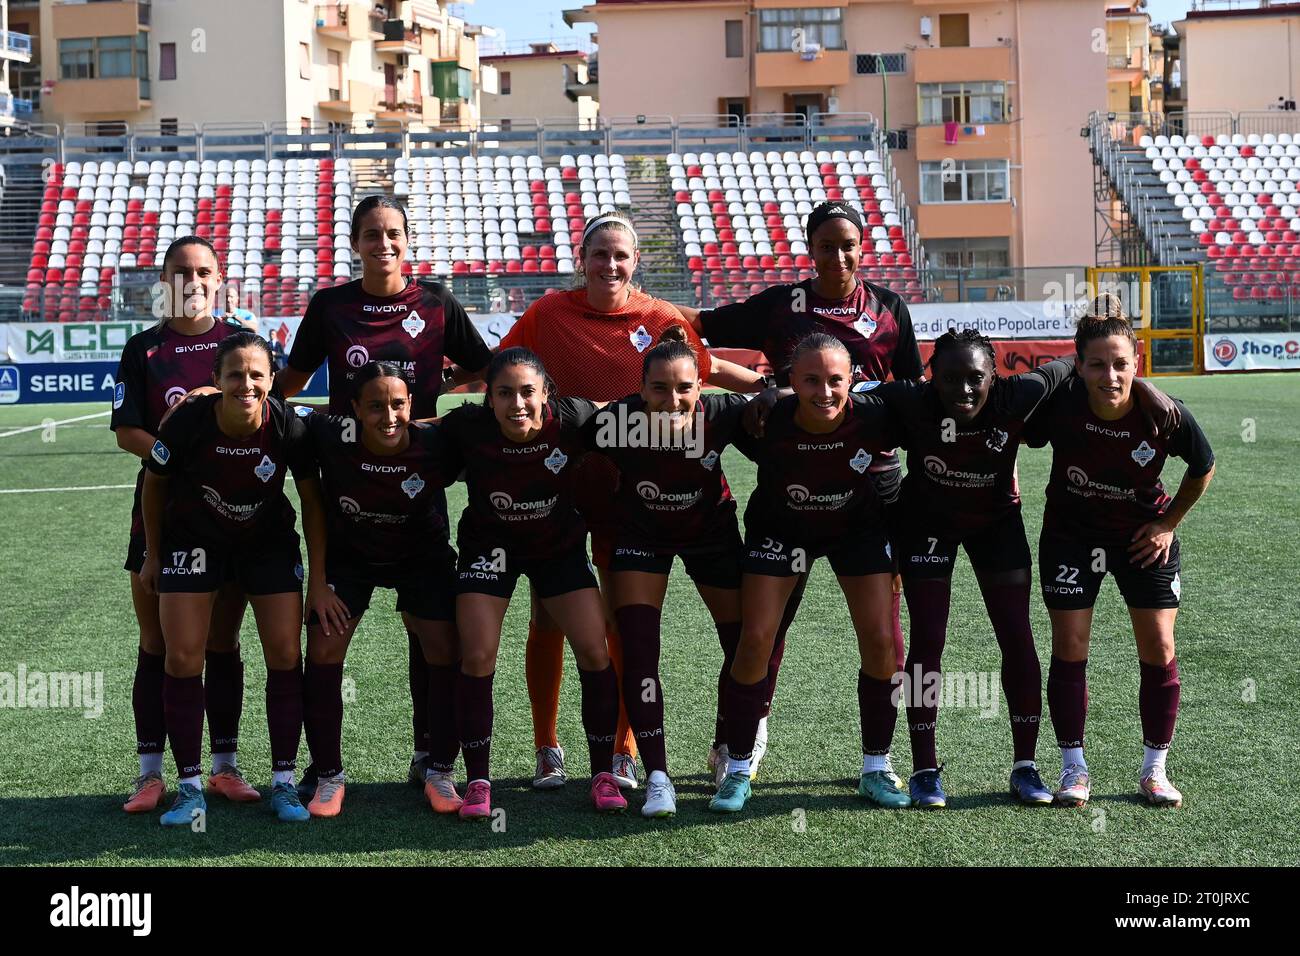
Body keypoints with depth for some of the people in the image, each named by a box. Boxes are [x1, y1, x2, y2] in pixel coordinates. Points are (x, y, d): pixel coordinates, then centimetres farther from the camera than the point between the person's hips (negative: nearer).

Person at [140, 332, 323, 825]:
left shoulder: (289, 427, -25)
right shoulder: (187, 423, -27)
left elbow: (313, 500, -8)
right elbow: (154, 485, -6)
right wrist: (153, 555, 3)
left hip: (269, 541, 1)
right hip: (193, 539, -1)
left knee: (285, 656, -4)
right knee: (183, 659, -6)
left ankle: (283, 783, 9)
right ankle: (190, 788, 6)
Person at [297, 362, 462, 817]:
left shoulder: (435, 444, -30)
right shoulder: (330, 437, -29)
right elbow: (315, 509, -13)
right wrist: (317, 583, -12)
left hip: (421, 555, 0)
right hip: (347, 554, 0)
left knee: (447, 654, -9)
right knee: (323, 652, -9)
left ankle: (440, 774, 9)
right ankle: (329, 776, 9)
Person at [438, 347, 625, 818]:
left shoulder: (573, 419, -26)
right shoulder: (467, 427, -26)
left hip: (560, 545, 1)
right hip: (489, 545, -1)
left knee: (594, 651, -7)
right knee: (477, 657, -11)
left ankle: (603, 774, 8)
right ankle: (477, 781, 3)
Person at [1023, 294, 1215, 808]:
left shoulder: (1166, 415, -25)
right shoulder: (1059, 404, -27)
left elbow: (1203, 468, -4)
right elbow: (1018, 439, -5)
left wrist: (1169, 523, -2)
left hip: (1144, 535, 0)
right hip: (1070, 533, 0)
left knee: (1158, 649, -2)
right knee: (1069, 647, -2)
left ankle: (1154, 770, 14)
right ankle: (1074, 769, 12)